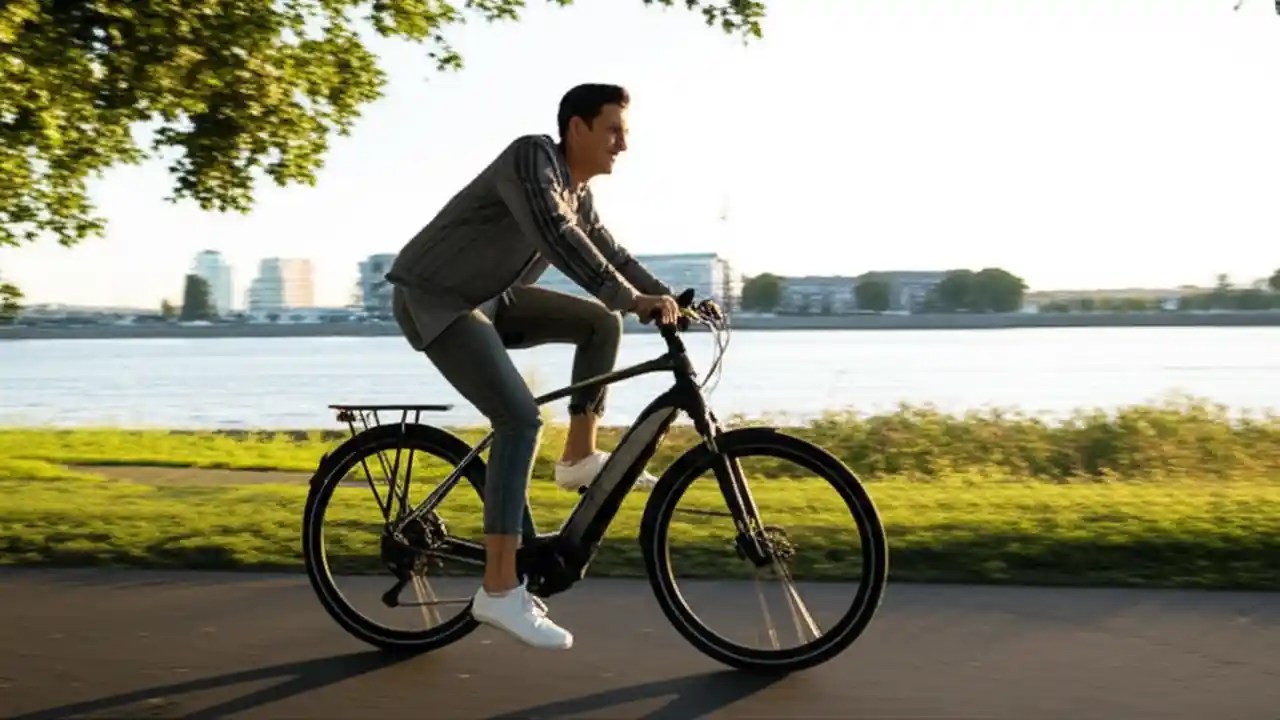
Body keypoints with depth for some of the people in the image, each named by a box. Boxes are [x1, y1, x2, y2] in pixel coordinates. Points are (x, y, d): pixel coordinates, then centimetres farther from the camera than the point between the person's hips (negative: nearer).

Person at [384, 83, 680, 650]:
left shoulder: (578, 192, 8)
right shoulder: (533, 156, -19)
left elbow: (608, 253, 16)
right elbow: (555, 237, -34)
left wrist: (666, 297, 3)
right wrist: (631, 299, -37)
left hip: (490, 299, 9)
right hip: (433, 299, -9)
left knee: (601, 322, 2)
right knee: (520, 418, -22)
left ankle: (580, 457, 10)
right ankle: (499, 591, -21)